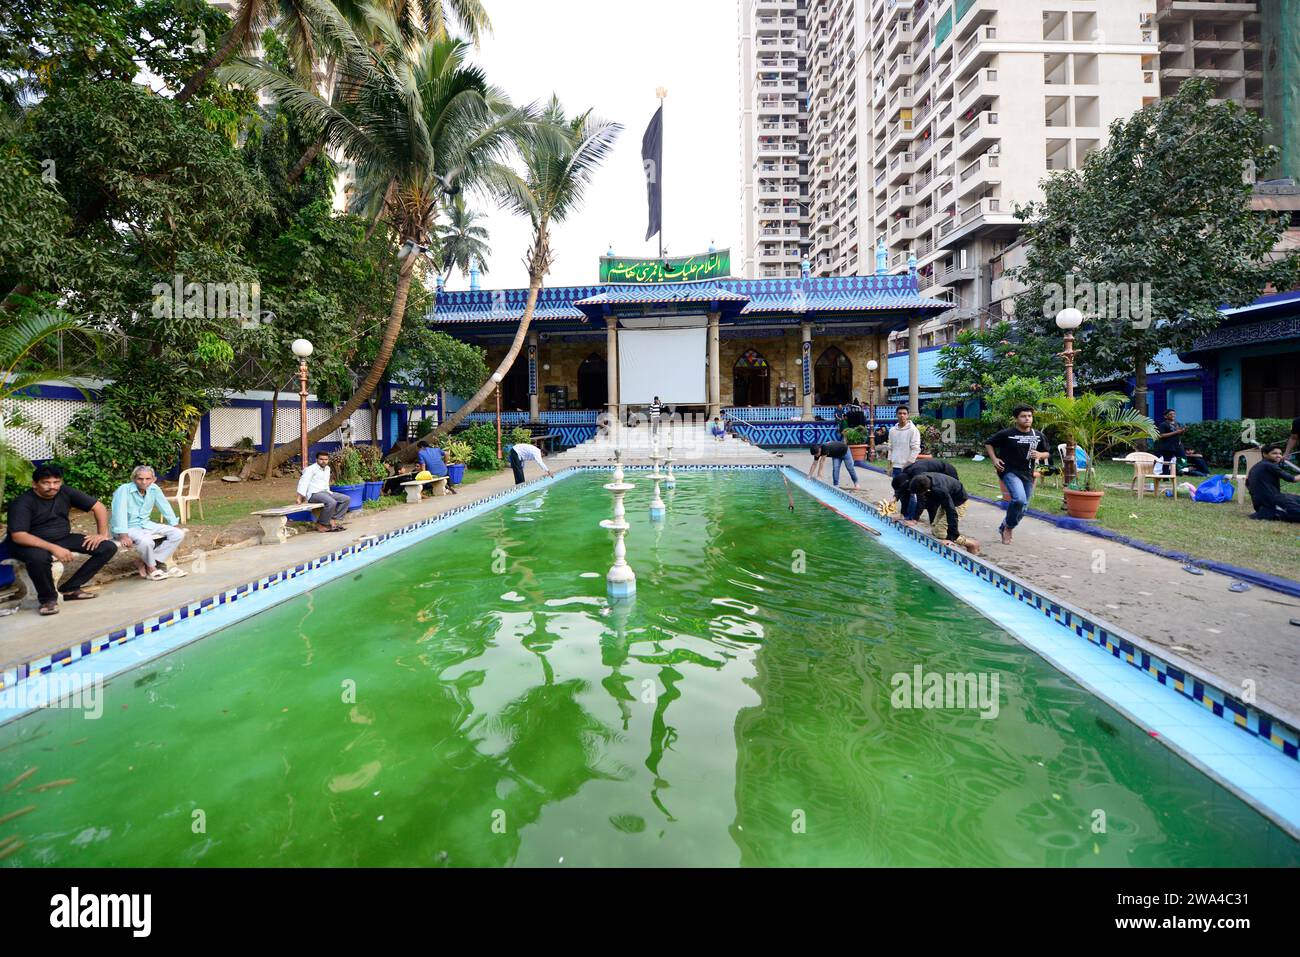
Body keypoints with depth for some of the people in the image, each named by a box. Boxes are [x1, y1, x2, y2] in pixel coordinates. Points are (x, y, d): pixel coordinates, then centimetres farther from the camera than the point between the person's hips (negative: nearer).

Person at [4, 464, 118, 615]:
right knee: (39, 557, -41)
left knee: (109, 547, -10)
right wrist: (53, 548, -38)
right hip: (33, 543, -5)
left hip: (63, 539, 5)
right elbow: (18, 536, -29)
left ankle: (69, 589, -6)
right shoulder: (22, 503, -20)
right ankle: (48, 598, -13)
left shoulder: (66, 492, -8)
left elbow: (98, 506, 1)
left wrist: (102, 534, -9)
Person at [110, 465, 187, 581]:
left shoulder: (154, 489, -3)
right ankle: (151, 568, -8)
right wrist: (123, 536, -35)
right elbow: (120, 512, -27)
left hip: (145, 524, 7)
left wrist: (175, 526, 4)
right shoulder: (124, 490, -19)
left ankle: (143, 561, -6)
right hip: (127, 527, -7)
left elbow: (165, 507, 5)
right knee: (145, 540, -36)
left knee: (178, 534, -6)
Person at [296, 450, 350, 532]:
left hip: (325, 492, 9)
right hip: (314, 494, -9)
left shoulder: (327, 468, 20)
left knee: (346, 499, -8)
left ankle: (332, 520, -14)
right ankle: (320, 524, -20)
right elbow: (303, 482, -14)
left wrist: (329, 493, 17)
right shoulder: (311, 469, -5)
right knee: (331, 502, -35)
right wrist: (300, 497, -24)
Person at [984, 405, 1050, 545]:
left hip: (1027, 474, 6)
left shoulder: (1038, 436, 5)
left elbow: (1046, 453, 15)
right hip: (1009, 471, -6)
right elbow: (988, 443, 1)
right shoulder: (1007, 434, -9)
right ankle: (1009, 527, -2)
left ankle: (1004, 528, 35)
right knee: (1019, 498, -27)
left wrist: (1040, 455, -8)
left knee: (1023, 506, 11)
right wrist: (994, 459, -11)